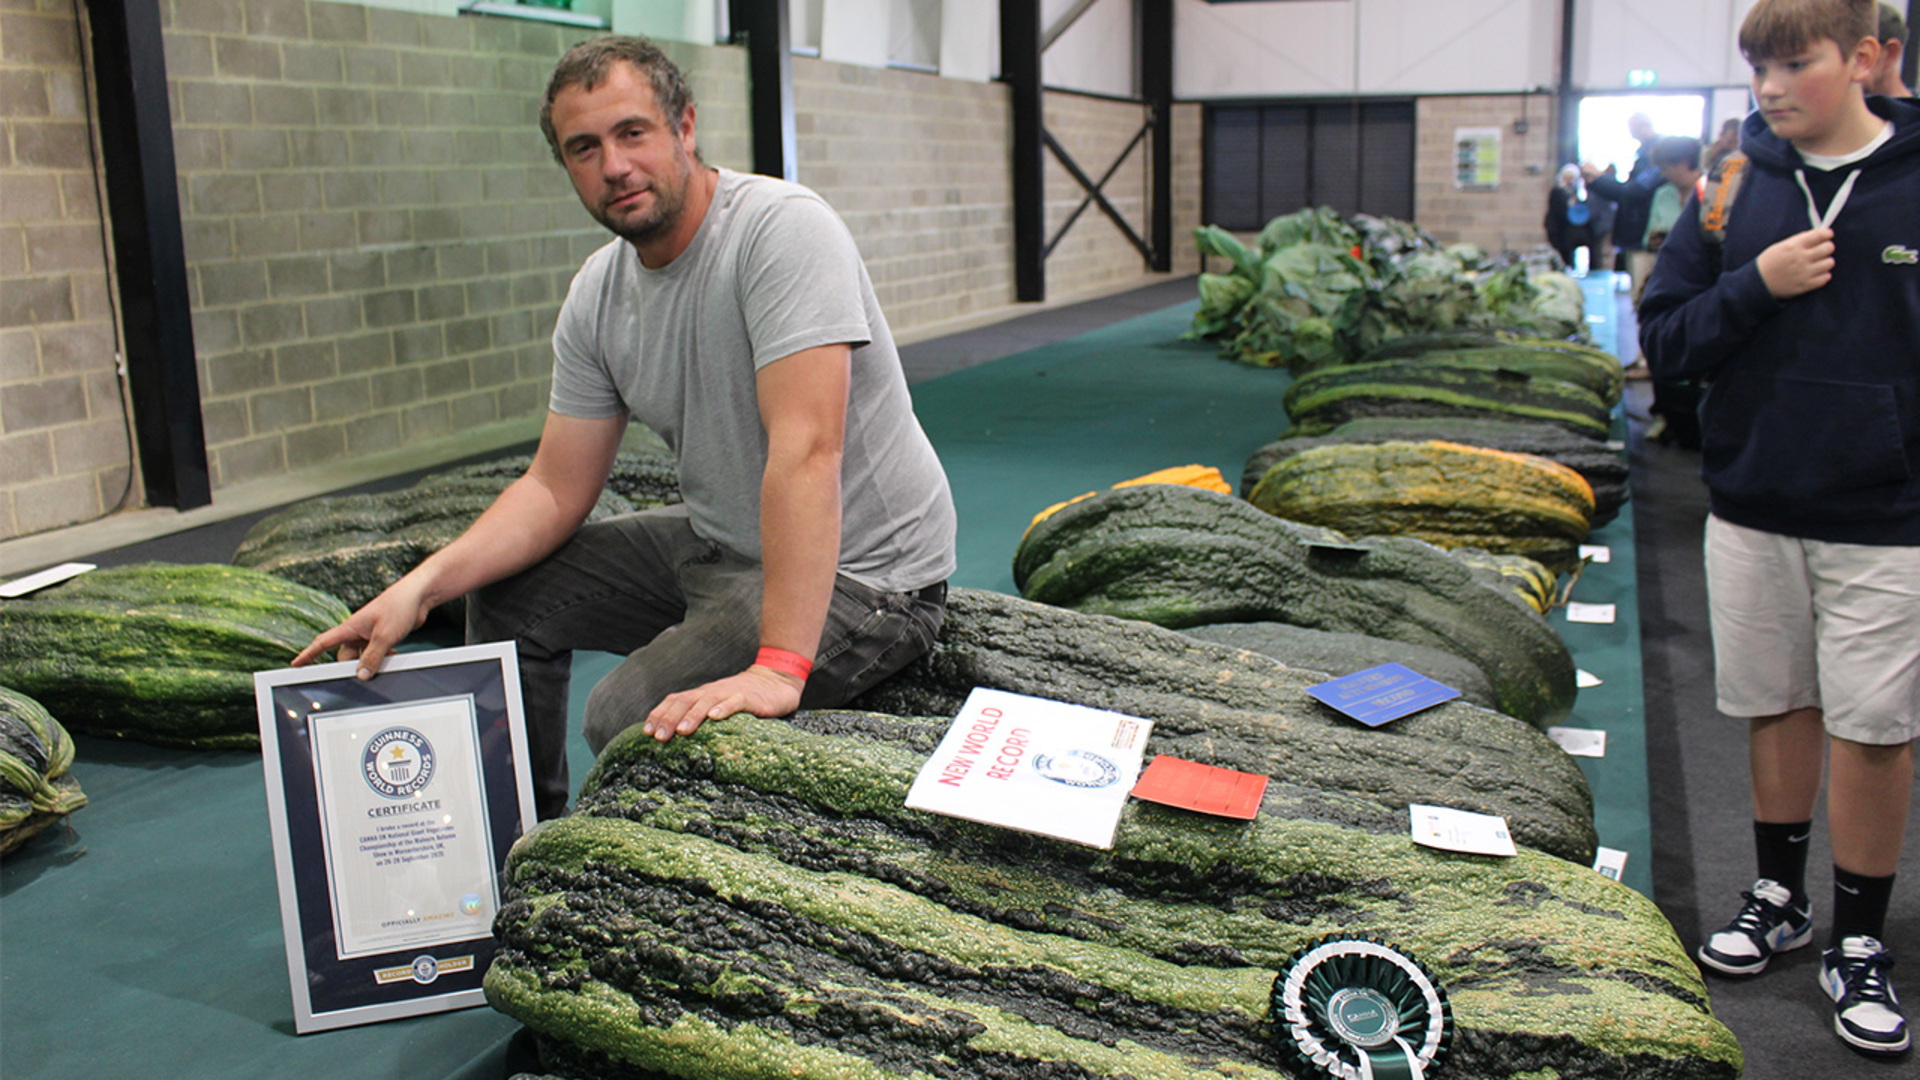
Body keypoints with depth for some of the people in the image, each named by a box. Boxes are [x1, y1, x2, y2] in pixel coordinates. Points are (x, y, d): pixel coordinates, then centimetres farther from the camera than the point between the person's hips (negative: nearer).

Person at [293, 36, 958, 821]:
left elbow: (806, 451, -33)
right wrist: (419, 586, -10)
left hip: (859, 572, -8)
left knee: (631, 721, -24)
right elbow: (557, 489, 5)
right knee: (509, 593, 12)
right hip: (716, 545, 8)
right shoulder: (599, 294, 2)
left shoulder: (781, 229, -23)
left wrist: (778, 668, -39)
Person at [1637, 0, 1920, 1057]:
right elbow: (1663, 338, 1)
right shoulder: (1737, 185, 1)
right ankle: (1778, 895, 33)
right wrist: (1756, 284, -15)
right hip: (1752, 504, 2)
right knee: (1777, 706, 14)